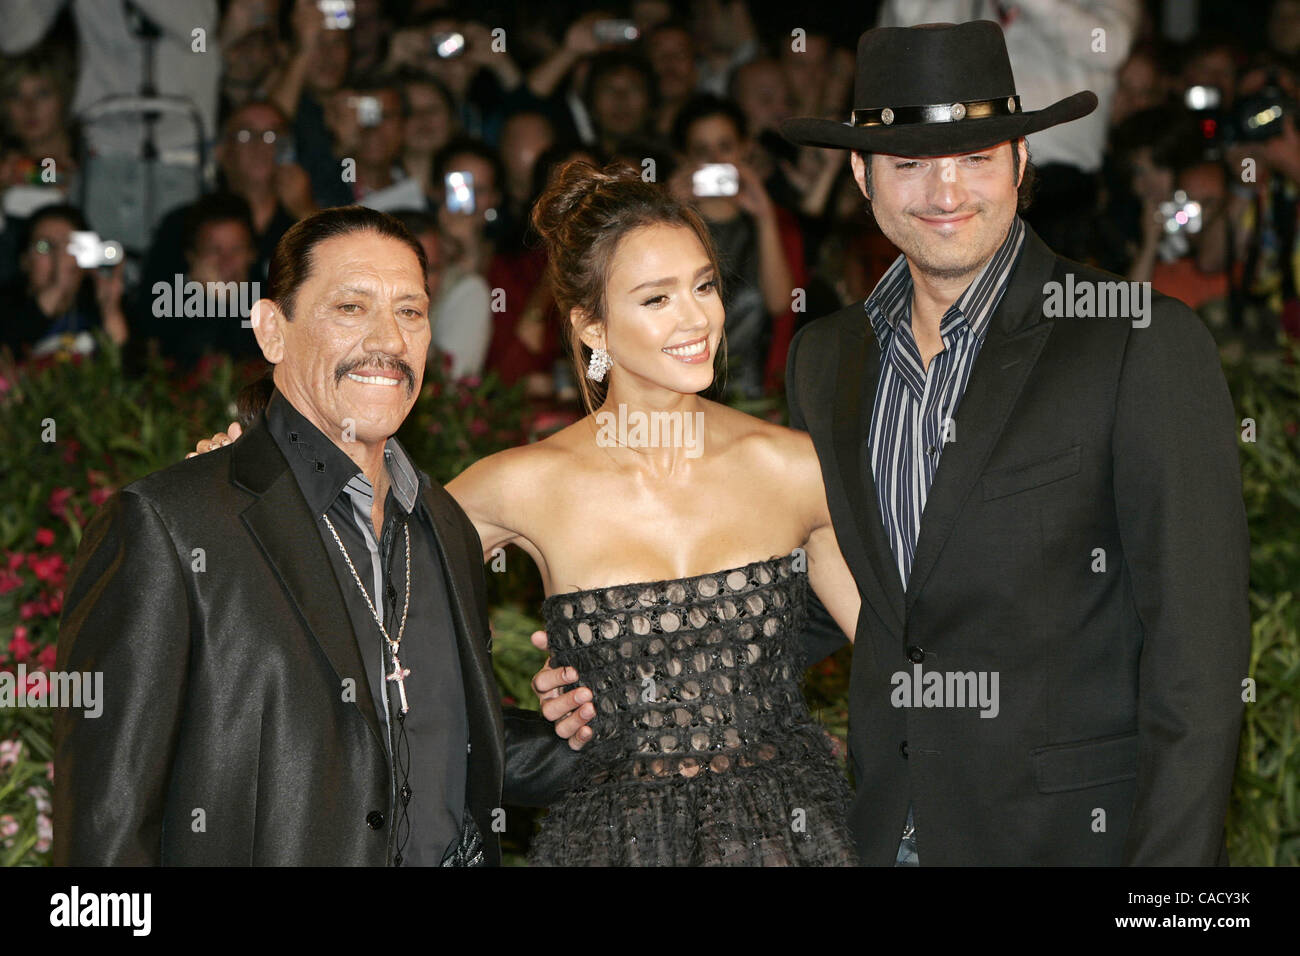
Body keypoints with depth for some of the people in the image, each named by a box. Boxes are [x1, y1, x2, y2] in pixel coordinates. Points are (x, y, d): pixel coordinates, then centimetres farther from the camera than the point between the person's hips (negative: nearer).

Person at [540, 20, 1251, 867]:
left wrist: (1168, 862, -18)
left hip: (1079, 833, -5)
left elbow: (1195, 647, -12)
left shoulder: (1145, 345, -10)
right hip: (881, 828, 5)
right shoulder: (826, 359, 8)